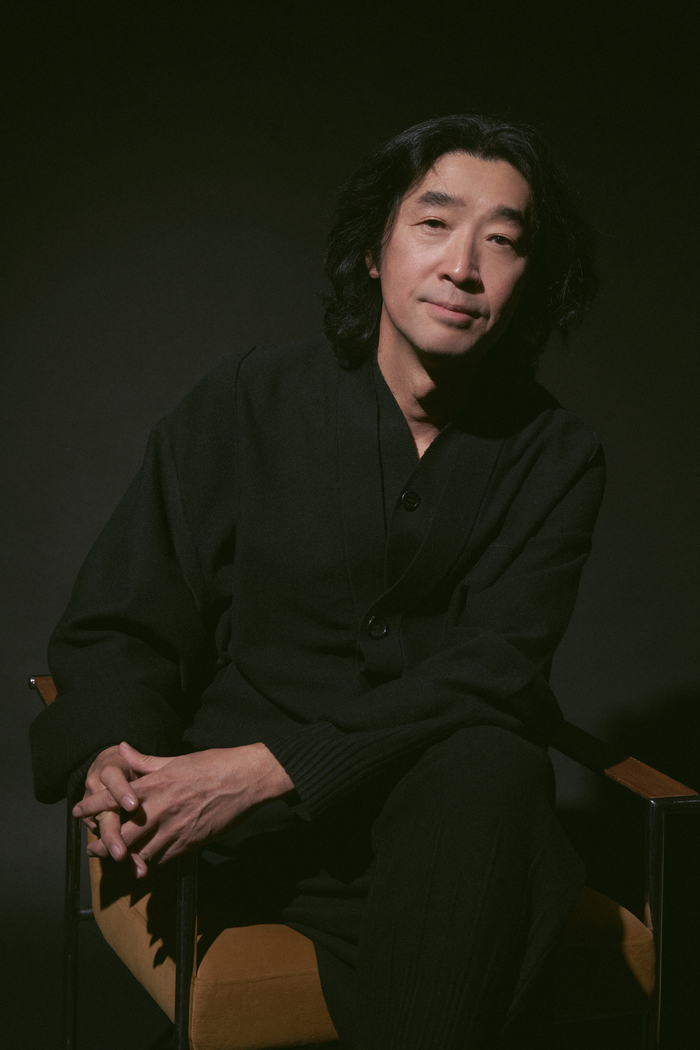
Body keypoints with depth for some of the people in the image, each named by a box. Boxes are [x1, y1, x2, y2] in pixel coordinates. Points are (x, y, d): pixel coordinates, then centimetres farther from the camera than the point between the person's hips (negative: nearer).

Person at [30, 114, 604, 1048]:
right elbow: (119, 623, 2)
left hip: (464, 795, 2)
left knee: (491, 770, -34)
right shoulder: (250, 403, 0)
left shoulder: (556, 457, 1)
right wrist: (112, 753, -21)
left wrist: (276, 765, -24)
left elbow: (490, 673, -10)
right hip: (258, 832, -2)